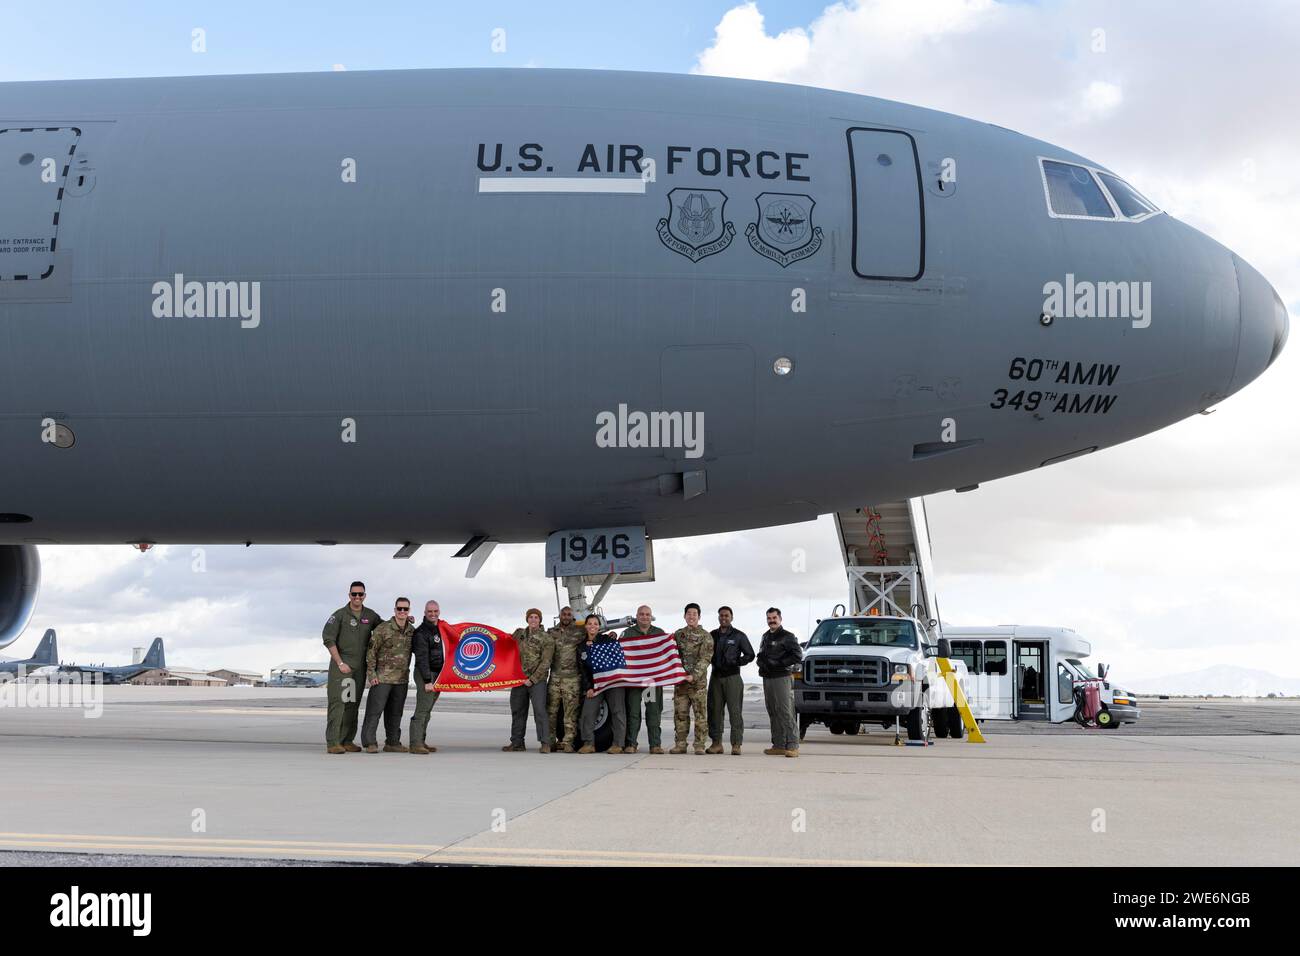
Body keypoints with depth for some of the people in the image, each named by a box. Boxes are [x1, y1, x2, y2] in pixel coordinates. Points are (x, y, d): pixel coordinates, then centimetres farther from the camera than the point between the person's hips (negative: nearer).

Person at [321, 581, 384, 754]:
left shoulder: (370, 616, 10)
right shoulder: (340, 615, -5)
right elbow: (328, 638, -8)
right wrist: (340, 663, -13)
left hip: (360, 666, 5)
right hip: (341, 664, -5)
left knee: (353, 704, 7)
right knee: (337, 701, -10)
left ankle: (347, 741, 13)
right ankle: (332, 742, -12)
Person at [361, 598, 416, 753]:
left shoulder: (412, 631, 8)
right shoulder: (383, 628, -8)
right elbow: (371, 651, -7)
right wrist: (372, 674, -11)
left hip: (402, 678, 5)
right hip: (383, 677, -5)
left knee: (395, 712, 12)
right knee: (375, 710, -5)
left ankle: (392, 742, 20)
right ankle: (369, 743, -2)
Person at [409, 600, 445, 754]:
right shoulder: (421, 633, -12)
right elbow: (422, 659, -16)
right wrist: (427, 681, -20)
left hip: (438, 674, 8)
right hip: (425, 674, -8)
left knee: (427, 711, 11)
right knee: (422, 710, -12)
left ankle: (421, 742, 15)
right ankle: (416, 744, -13)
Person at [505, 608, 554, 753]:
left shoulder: (547, 639, -3)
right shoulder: (519, 633, 12)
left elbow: (545, 663, -8)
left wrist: (532, 679, -14)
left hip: (537, 680, -5)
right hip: (519, 678, 5)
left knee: (539, 710, -13)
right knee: (517, 711, 9)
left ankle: (545, 743, -13)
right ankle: (517, 742, 18)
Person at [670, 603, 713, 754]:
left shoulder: (706, 636, 1)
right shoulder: (678, 634, 14)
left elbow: (705, 659, -8)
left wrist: (694, 675, -17)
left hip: (698, 681, -4)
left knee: (700, 713, -4)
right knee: (680, 713, 4)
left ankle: (699, 745, 0)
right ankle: (680, 744, 10)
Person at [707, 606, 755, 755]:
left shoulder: (739, 636, 4)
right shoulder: (712, 635, 14)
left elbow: (750, 655, 4)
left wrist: (736, 662, -7)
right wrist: (712, 662, -1)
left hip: (732, 677, -4)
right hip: (716, 676, 4)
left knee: (735, 711, -8)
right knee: (714, 710, 1)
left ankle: (736, 744, -7)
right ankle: (716, 742, 7)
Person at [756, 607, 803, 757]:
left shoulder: (787, 637, -4)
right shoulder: (766, 637, 20)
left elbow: (798, 656, -12)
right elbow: (760, 655, 30)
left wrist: (778, 663, -14)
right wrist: (760, 662, 6)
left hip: (782, 678, -8)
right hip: (767, 679, 8)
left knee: (786, 713, -12)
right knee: (773, 714, 7)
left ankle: (792, 746, -14)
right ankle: (779, 746, 11)